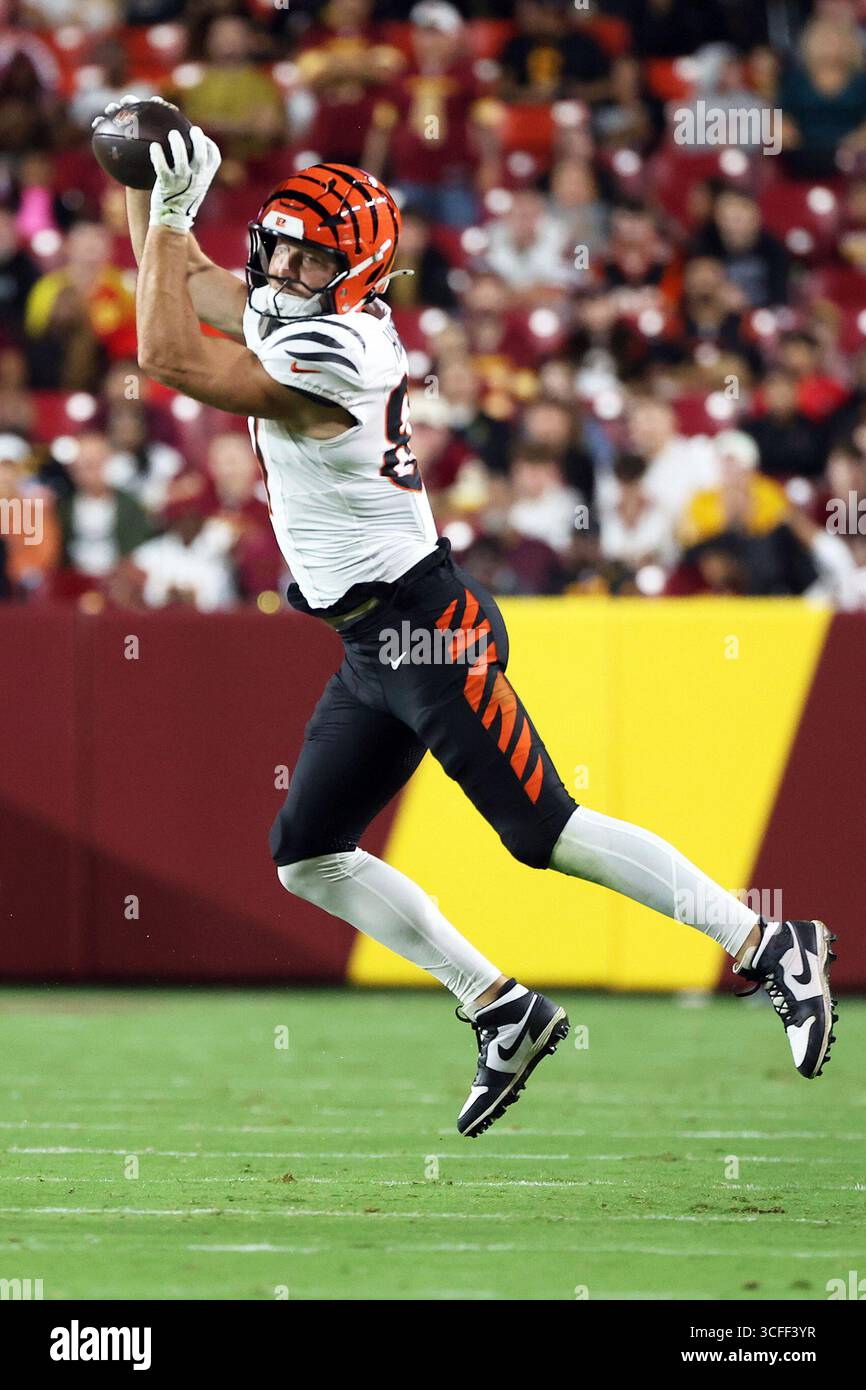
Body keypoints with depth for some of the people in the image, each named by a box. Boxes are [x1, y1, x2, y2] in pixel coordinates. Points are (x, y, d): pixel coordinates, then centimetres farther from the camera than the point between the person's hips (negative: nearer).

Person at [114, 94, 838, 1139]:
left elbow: (166, 357, -26)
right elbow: (179, 281, 23)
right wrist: (139, 184, 8)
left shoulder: (334, 352, -22)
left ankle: (772, 949, -3)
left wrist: (172, 211, -21)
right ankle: (503, 1014, 12)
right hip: (370, 650, 10)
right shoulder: (279, 313, 7)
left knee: (545, 833, -11)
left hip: (428, 628, -10)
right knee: (307, 858, 8)